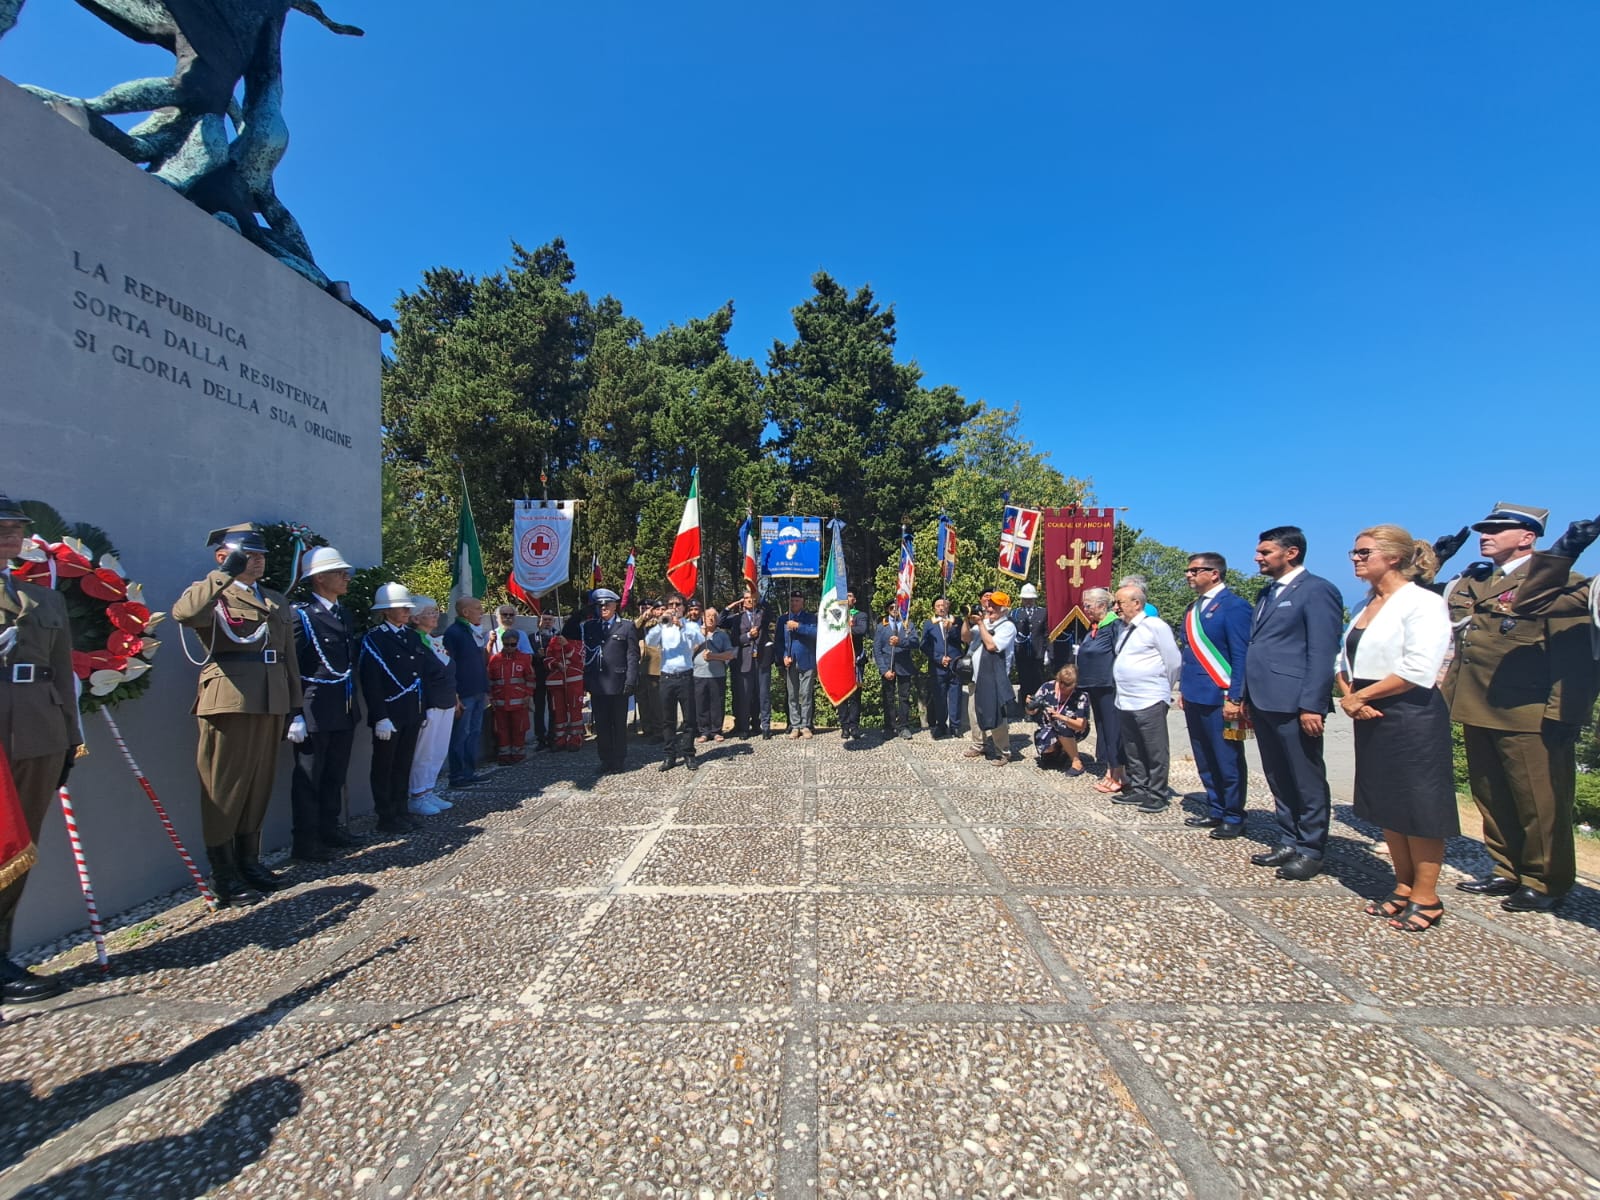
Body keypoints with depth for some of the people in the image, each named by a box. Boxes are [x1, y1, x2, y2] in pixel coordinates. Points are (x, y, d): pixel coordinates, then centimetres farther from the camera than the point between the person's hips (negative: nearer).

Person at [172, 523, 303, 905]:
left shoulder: (277, 602, 19)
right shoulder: (211, 595, 1)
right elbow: (184, 613, -25)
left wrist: (295, 707, 13)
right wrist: (225, 575, -20)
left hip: (271, 704, 6)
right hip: (228, 701, -6)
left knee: (259, 786, 12)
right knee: (224, 788, 1)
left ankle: (249, 862, 23)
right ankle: (223, 876, 11)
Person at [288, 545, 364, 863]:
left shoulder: (344, 614, 12)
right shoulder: (301, 615, -11)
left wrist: (354, 703, 14)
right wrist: (295, 714, -16)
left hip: (345, 710, 7)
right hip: (315, 713, -7)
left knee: (335, 776, 17)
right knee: (309, 778, 5)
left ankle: (331, 830, 31)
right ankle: (306, 843, 15)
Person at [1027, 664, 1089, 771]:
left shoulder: (1081, 695, -24)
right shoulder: (1048, 687, -17)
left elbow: (1081, 726, -28)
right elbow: (1031, 712, -9)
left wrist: (1060, 717, -44)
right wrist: (1030, 706, -34)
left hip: (1073, 731, -2)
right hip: (1049, 728, 2)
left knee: (1062, 726, -34)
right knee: (1043, 746, -28)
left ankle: (1077, 762, -17)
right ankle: (1059, 749, 9)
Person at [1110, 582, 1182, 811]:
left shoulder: (1155, 626, -10)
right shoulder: (1121, 628, 12)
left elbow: (1174, 662, -8)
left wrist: (1164, 689, 2)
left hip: (1149, 701, -8)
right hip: (1124, 701, 8)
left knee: (1155, 752, 3)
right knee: (1132, 751, 16)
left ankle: (1156, 795, 14)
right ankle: (1138, 789, 28)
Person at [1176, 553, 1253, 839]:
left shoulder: (1234, 605, -11)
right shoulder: (1193, 608, 14)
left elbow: (1241, 655, -14)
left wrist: (1235, 698, -17)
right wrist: (1183, 689, 16)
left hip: (1220, 699, -8)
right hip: (1195, 697, 8)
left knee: (1228, 762, 3)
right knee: (1205, 761, 15)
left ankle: (1233, 818, 16)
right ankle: (1215, 811, 27)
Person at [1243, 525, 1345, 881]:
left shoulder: (1317, 590, -8)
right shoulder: (1267, 593, 17)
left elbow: (1322, 654, -14)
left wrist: (1312, 705, -19)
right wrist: (1248, 698, 15)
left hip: (1294, 704, -8)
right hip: (1264, 701, 8)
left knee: (1306, 781, 5)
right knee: (1279, 779, 16)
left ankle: (1310, 850, 17)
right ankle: (1288, 842, 27)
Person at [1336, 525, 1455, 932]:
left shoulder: (1424, 603, -11)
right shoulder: (1364, 606, 13)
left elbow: (1419, 670, -19)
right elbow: (1345, 660, 13)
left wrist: (1362, 695, -13)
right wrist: (1348, 695, -4)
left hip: (1412, 719, -8)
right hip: (1370, 717, 8)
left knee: (1418, 808, 2)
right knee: (1386, 807, 14)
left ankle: (1426, 898, 16)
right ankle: (1403, 887, 27)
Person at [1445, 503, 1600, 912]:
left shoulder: (1561, 583, -7)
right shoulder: (1471, 582, 13)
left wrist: (1563, 715, -18)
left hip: (1527, 717, -7)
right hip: (1477, 713, 7)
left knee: (1539, 803, 5)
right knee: (1491, 799, 16)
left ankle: (1547, 883, 22)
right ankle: (1509, 873, 30)